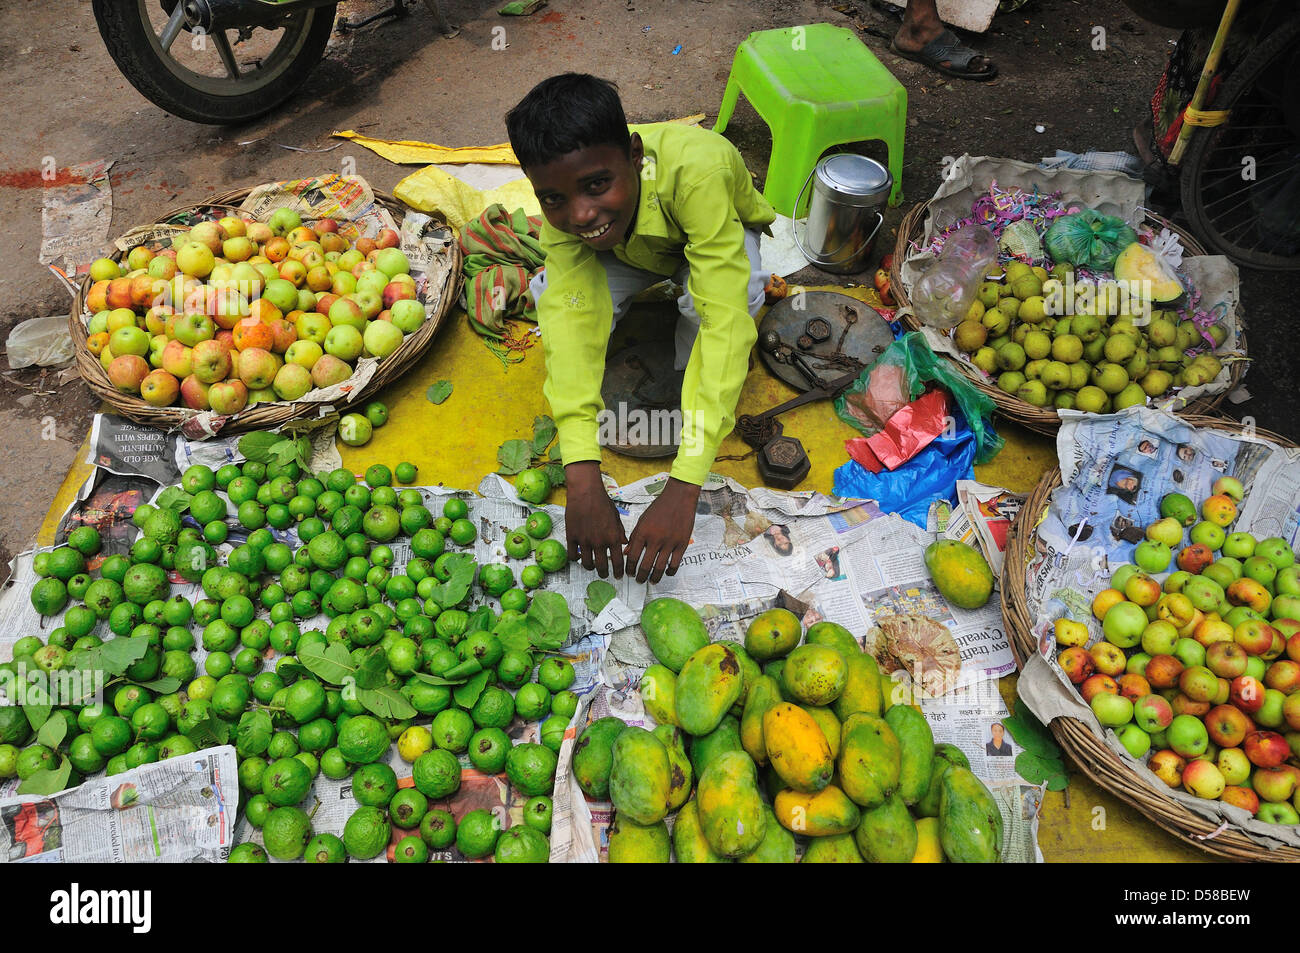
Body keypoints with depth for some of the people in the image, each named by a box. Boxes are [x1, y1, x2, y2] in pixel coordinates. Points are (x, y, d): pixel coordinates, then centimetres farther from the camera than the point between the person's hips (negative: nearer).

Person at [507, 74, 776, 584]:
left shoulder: (696, 169, -44)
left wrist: (683, 488, -55)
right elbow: (569, 313, -40)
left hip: (715, 235, -2)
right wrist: (582, 480, -52)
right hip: (628, 250, 2)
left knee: (724, 293, -37)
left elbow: (725, 321, -49)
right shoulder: (565, 206, -32)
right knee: (552, 296, -27)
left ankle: (688, 380, -6)